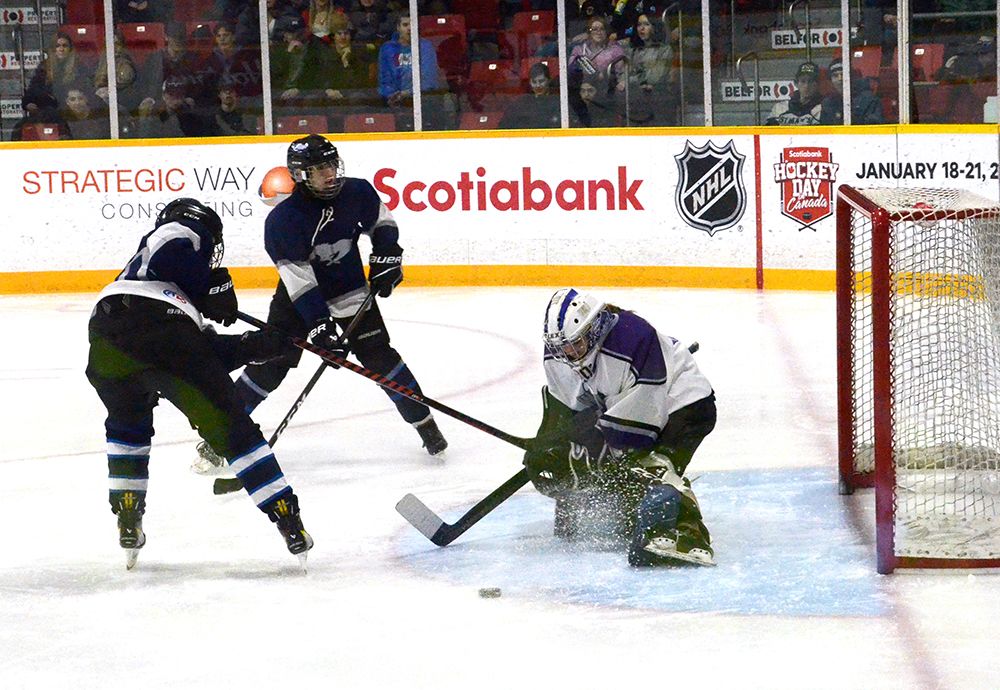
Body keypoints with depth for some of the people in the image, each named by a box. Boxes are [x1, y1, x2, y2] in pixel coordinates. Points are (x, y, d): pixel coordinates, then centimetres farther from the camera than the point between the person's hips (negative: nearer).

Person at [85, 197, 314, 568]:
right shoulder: (190, 231, 24)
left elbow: (211, 352, 34)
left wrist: (262, 344, 33)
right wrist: (213, 289, 8)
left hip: (107, 349, 6)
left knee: (128, 422, 33)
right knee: (230, 426, 5)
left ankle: (128, 522, 26)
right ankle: (289, 521, 4)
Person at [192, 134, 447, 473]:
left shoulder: (357, 192, -15)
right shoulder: (282, 219, -26)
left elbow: (381, 222, 9)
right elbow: (299, 279, -27)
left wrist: (386, 256, -5)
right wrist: (319, 325, -32)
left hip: (350, 290, 2)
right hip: (299, 294, -2)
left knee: (378, 355, -9)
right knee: (269, 365, -6)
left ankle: (424, 422, 3)